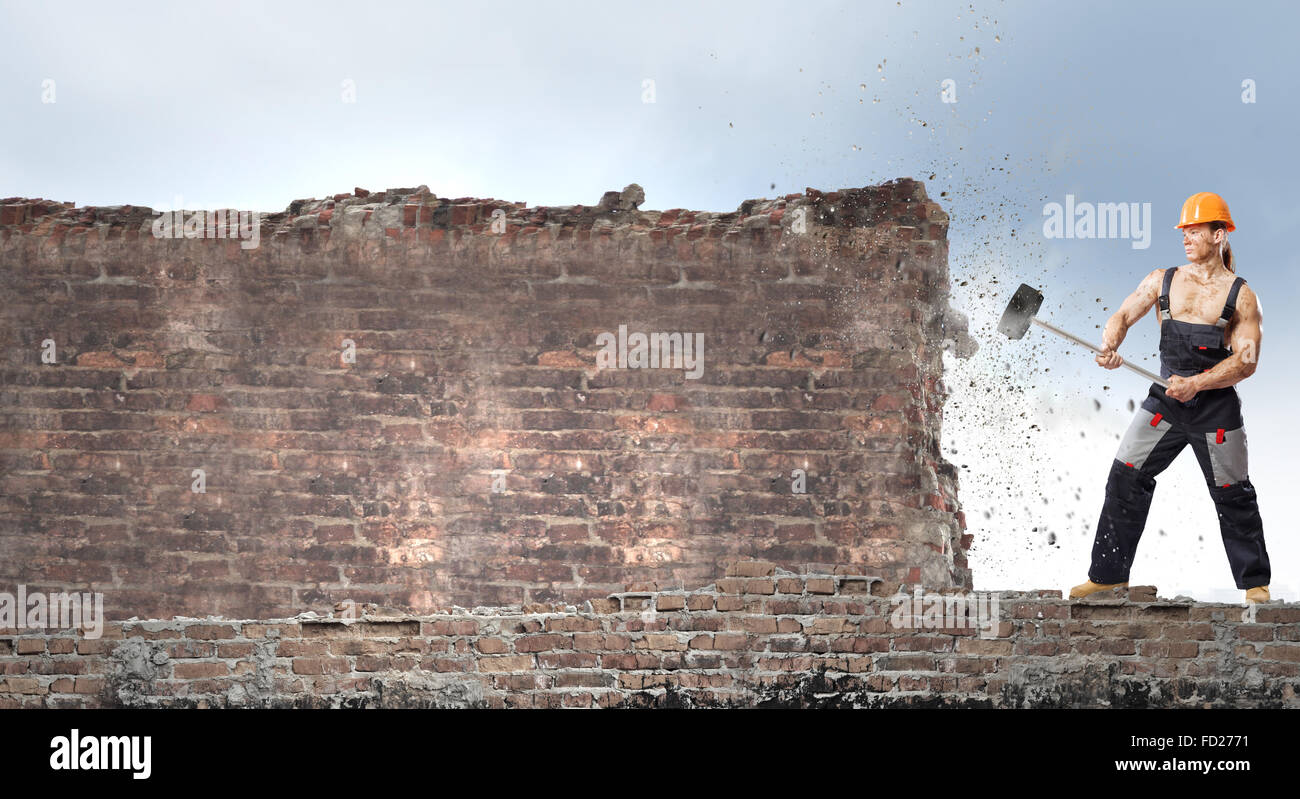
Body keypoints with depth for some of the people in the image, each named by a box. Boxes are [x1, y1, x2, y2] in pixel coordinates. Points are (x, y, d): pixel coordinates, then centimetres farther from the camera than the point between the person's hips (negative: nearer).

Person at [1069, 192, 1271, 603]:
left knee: (1233, 495, 4)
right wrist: (1109, 346, -19)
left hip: (1215, 405, -3)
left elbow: (1247, 361, -8)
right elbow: (1123, 316, 4)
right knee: (1125, 477, -2)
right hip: (1166, 400, 3)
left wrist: (1196, 384, -21)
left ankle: (1255, 582, 21)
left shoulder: (1241, 296, -2)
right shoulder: (1162, 281, 7)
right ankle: (1108, 573, 9)